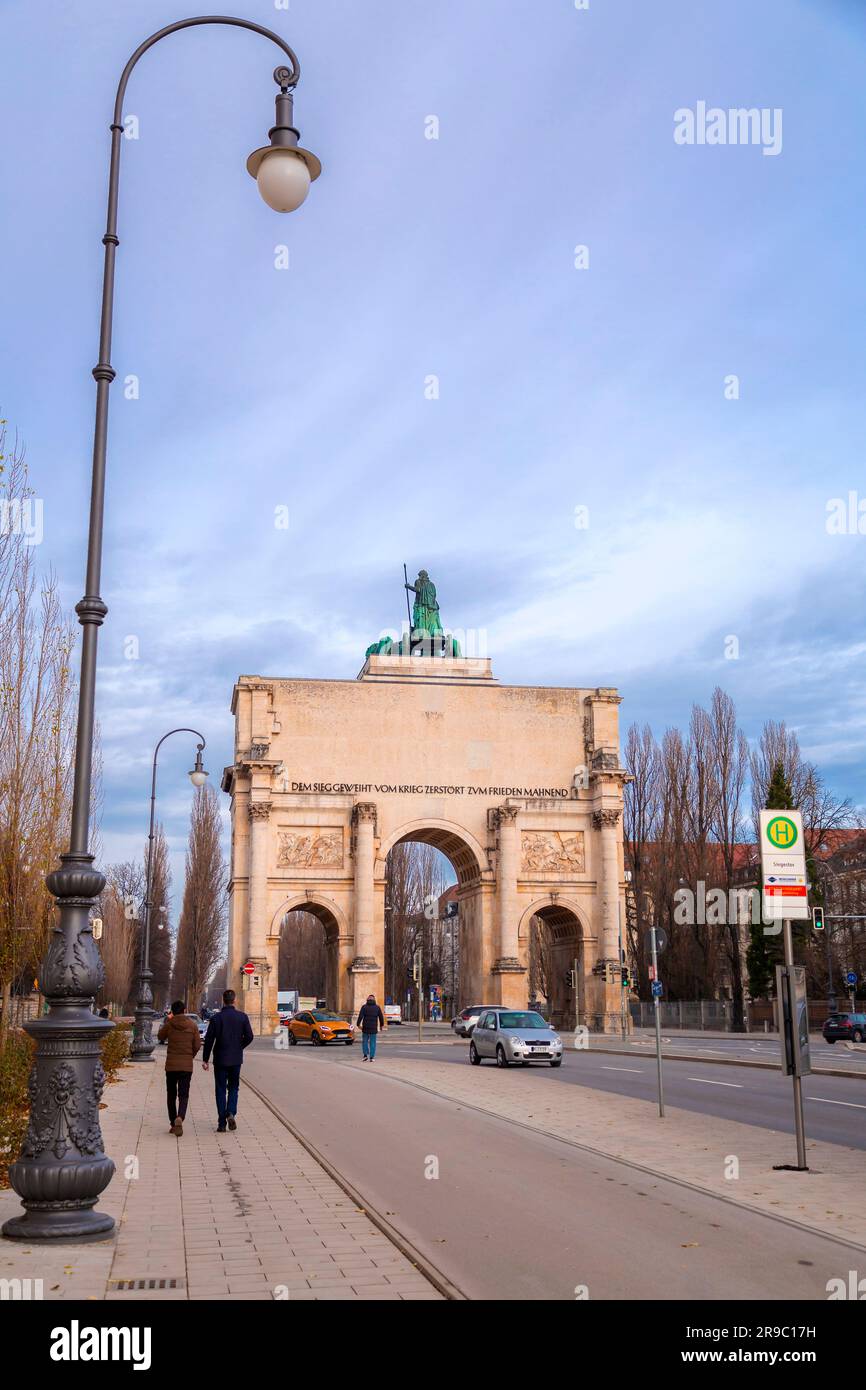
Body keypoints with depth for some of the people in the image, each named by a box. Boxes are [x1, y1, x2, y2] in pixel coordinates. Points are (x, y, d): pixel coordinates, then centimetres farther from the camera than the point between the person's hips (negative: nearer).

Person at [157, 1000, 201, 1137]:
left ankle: (173, 1124, 17)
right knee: (183, 1095, 2)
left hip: (171, 1065, 0)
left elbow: (161, 1037, 14)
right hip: (186, 1065, 0)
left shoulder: (169, 1024, -5)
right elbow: (197, 1045, -2)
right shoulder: (192, 1025, -4)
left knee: (171, 1095, 15)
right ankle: (180, 1118, -24)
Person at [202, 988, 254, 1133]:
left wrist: (205, 1059, 0)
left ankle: (222, 1123, 4)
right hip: (236, 1059, 2)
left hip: (220, 1059, -1)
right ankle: (231, 1113, -6)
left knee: (221, 1090, 7)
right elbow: (249, 1037, -3)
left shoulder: (216, 1018, -8)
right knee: (233, 1087, 17)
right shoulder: (242, 1016, -3)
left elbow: (209, 1039, -7)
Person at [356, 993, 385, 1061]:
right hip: (374, 1029, 1)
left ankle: (366, 1055, 4)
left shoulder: (364, 1007, -1)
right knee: (372, 1043, 7)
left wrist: (358, 1024, -3)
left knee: (365, 1041, 14)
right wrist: (381, 1025, 19)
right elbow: (381, 1017, 6)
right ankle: (372, 1057, 4)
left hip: (365, 1028, -1)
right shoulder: (377, 1007, 3)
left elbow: (360, 1016, -10)